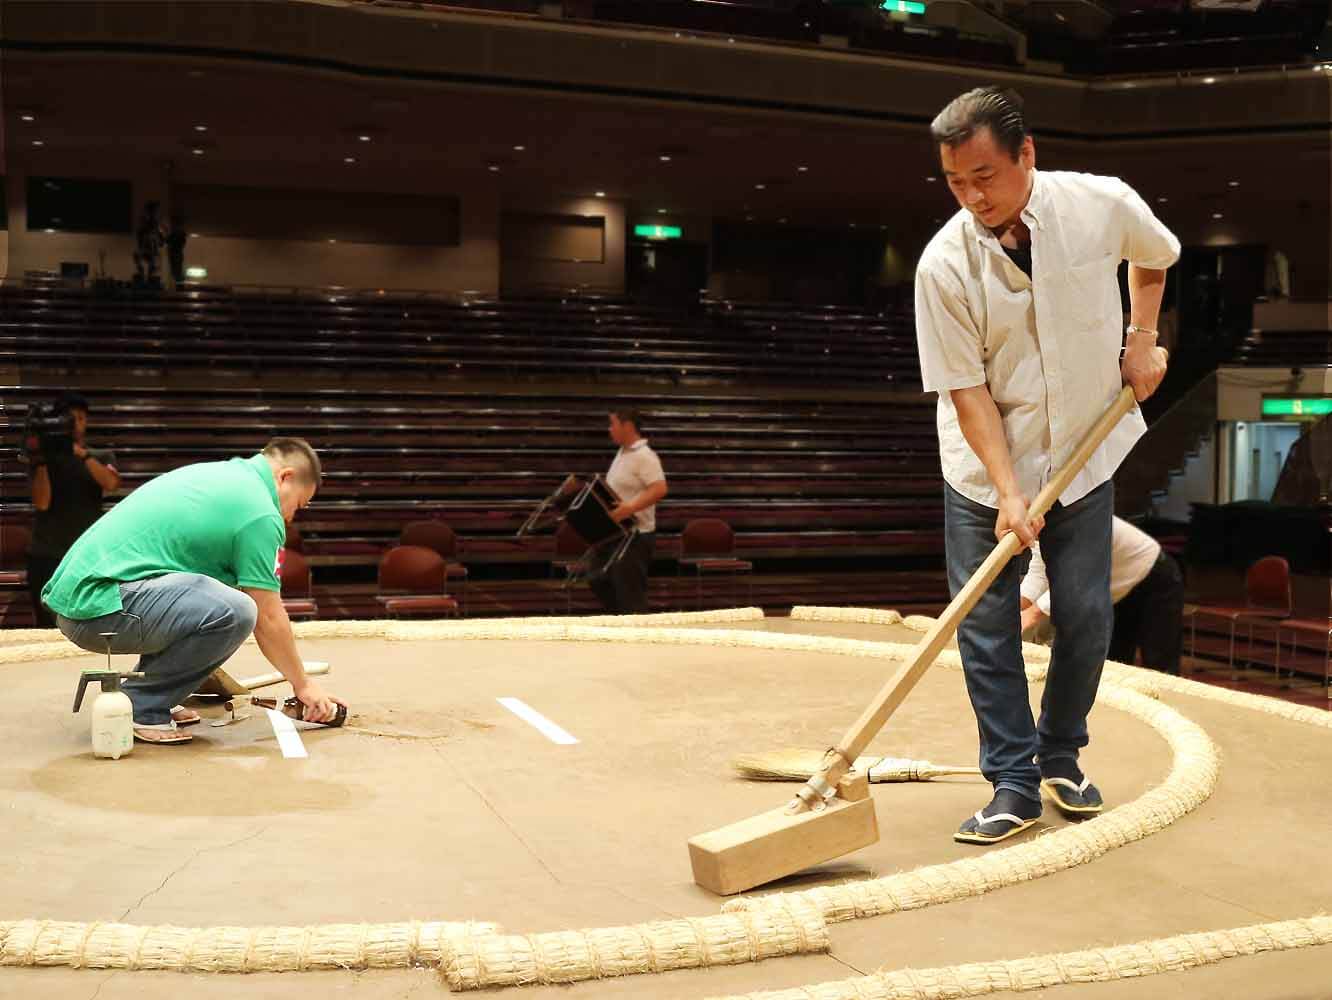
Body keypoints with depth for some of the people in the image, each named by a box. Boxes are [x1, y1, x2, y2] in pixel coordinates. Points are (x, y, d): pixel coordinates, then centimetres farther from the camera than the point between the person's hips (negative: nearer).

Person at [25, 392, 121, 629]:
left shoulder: (102, 457, 10)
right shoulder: (44, 458, 8)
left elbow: (111, 483, -12)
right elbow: (42, 503, -6)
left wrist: (82, 453, -20)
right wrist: (39, 459, -14)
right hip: (47, 558, 0)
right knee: (47, 631, 2)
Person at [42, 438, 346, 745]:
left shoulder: (215, 473, 21)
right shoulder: (259, 512, -6)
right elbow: (268, 619, -3)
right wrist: (302, 684, 12)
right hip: (98, 604, -10)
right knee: (233, 612, -24)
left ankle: (145, 699, 16)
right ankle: (139, 707, -7)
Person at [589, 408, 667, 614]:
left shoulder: (644, 456, -16)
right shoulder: (623, 453, 14)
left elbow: (659, 489, -27)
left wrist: (628, 509, -35)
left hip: (635, 535, -10)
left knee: (631, 597, -4)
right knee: (599, 582, 16)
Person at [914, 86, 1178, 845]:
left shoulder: (1105, 205, -14)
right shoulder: (944, 264, -19)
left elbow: (1155, 256, 11)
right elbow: (966, 388, -16)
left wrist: (1142, 340, -1)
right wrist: (1007, 491, -23)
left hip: (1084, 454, 2)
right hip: (985, 470, -1)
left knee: (1086, 619, 5)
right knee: (986, 625, -2)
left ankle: (1062, 759, 27)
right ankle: (1014, 783, 11)